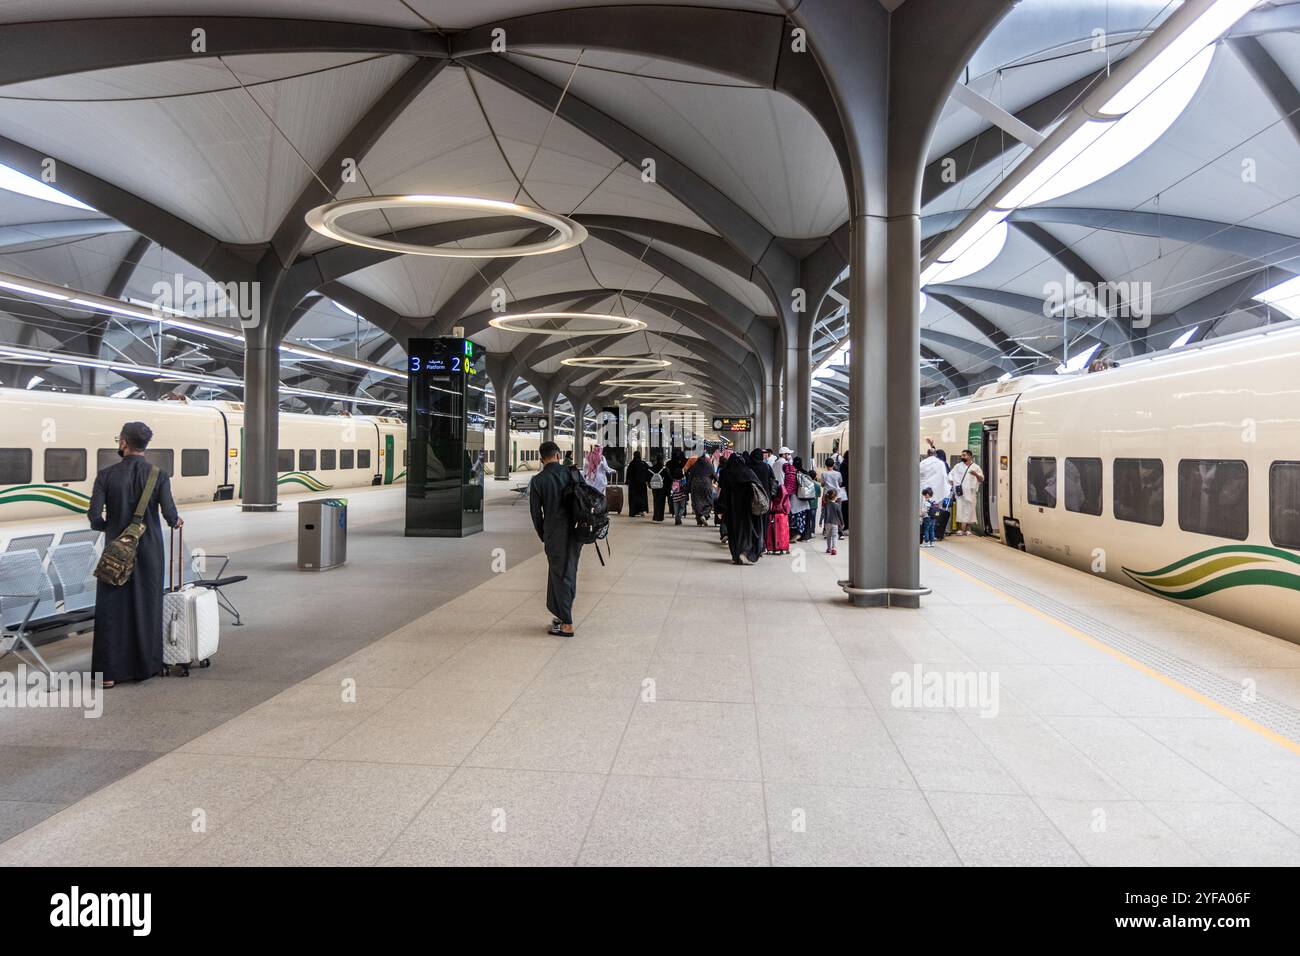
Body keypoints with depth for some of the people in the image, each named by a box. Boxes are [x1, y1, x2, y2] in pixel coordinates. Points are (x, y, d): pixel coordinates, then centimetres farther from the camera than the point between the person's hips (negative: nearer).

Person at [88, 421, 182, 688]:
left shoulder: (106, 475, -5)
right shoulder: (159, 475, -6)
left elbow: (95, 516, -9)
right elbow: (168, 512, -16)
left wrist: (109, 526, 13)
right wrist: (176, 521, 7)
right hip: (149, 552, 0)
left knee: (111, 609, 6)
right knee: (146, 607, 11)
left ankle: (109, 672, 7)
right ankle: (145, 667, 19)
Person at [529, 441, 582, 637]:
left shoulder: (538, 481, -6)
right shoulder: (573, 473, 1)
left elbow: (536, 512, -2)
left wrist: (543, 536, 11)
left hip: (555, 535, -4)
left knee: (560, 575, 4)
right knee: (569, 571, 19)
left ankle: (567, 625, 8)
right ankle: (565, 612, 30)